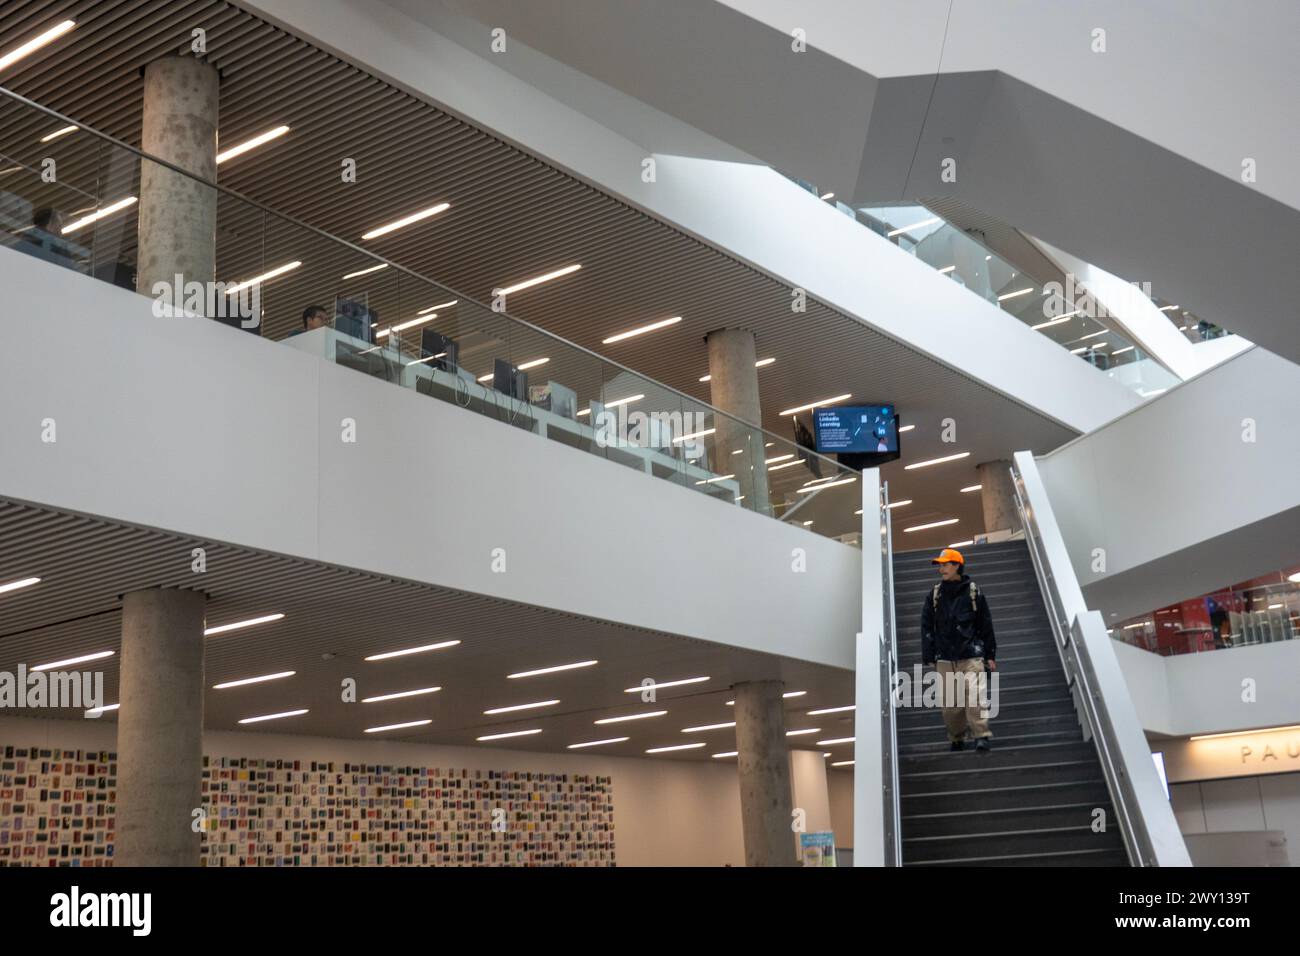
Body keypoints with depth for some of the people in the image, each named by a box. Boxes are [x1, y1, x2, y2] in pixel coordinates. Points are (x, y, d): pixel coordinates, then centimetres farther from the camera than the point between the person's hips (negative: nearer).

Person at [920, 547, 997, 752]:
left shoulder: (973, 593, 2)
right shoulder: (934, 596, 6)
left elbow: (986, 626, 7)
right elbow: (927, 629, 7)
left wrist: (990, 655, 7)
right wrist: (928, 658, 2)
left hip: (971, 657, -2)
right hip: (945, 660, 2)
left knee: (973, 697, -16)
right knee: (950, 703, 3)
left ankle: (982, 736, -10)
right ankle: (956, 739, 18)